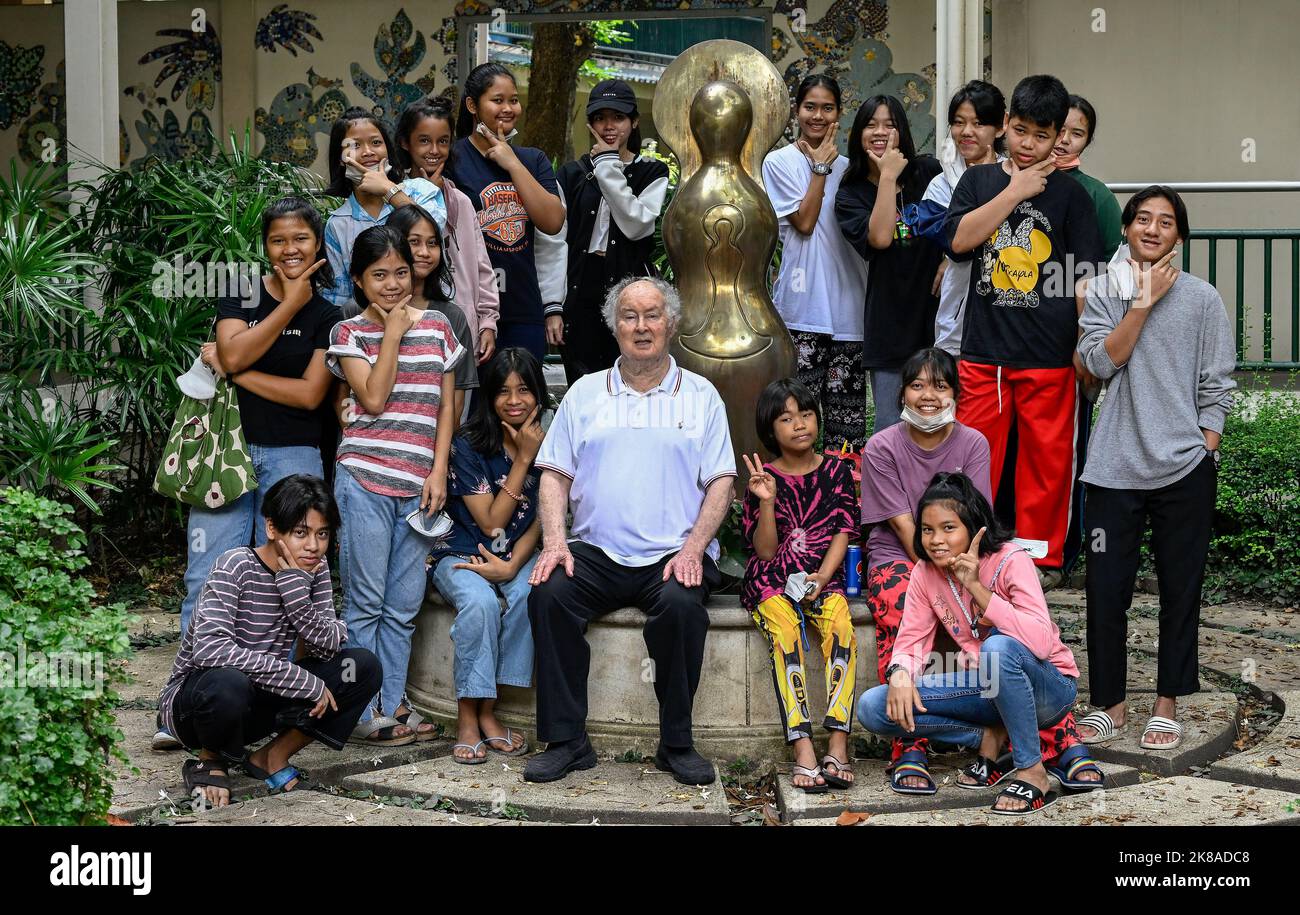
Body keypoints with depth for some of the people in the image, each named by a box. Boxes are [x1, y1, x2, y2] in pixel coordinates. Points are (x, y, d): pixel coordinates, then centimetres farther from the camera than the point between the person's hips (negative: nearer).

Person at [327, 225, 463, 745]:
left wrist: (438, 473, 1)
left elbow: (445, 409, 11)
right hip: (365, 479, -3)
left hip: (418, 487, 3)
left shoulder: (437, 328, 12)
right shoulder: (349, 332, 4)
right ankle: (363, 713, 5)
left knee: (404, 605, 6)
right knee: (366, 602, -1)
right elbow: (373, 397, -10)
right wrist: (393, 332, -5)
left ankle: (393, 706, 14)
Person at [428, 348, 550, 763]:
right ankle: (468, 717, -23)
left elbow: (543, 519, -1)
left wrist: (513, 564, -19)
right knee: (479, 602, -35)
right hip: (461, 554, -2)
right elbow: (491, 522, -13)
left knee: (532, 594, -32)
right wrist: (524, 458, -17)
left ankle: (487, 712, -22)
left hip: (519, 555, 2)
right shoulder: (468, 447, -9)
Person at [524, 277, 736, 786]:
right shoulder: (585, 393, 16)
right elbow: (555, 473, 11)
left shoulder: (700, 395, 12)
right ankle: (565, 741, -18)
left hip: (672, 554, -2)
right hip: (595, 552, 2)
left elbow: (720, 482, 5)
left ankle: (676, 744, -17)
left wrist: (692, 548, -10)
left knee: (681, 605, -33)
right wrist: (554, 542, -7)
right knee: (548, 594, -27)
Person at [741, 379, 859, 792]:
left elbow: (843, 532, 3)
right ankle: (803, 753, -39)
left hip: (823, 576, 1)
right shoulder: (764, 478, 7)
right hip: (773, 579, -1)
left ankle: (838, 748, -36)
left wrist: (821, 577, -14)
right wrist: (767, 502, -14)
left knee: (842, 628, -32)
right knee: (785, 633, -32)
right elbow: (764, 550, 1)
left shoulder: (836, 471, 10)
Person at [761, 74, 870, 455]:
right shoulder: (780, 162, 3)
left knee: (846, 405, 4)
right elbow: (804, 222, -8)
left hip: (847, 305, 4)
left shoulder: (846, 166, 16)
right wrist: (820, 168, -6)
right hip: (803, 305, -4)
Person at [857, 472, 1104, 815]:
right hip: (986, 689, 5)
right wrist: (899, 673, -25)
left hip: (1049, 687, -5)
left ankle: (1032, 771, -22)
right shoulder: (926, 572, -3)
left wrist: (976, 587, -33)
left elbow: (1041, 643, -32)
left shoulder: (1010, 561, -19)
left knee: (999, 647, -41)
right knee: (873, 708, -13)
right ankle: (992, 737, -4)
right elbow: (911, 640, -1)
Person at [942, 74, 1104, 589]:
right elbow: (958, 239, -8)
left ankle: (1041, 555, 18)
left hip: (1049, 353, -1)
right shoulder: (978, 181, 9)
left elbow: (1085, 277, 4)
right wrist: (1015, 192, -9)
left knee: (1046, 457, 5)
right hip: (983, 348, 1)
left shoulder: (1070, 195, 4)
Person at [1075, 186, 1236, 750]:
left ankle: (1167, 705, 17)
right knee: (1106, 587, 1)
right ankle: (1109, 703, 16)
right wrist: (1143, 302, -10)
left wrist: (1205, 452, -3)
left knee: (1180, 589, 5)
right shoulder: (1105, 292, 7)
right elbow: (1102, 361, -8)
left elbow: (1216, 387, 5)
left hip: (1184, 467, -1)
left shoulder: (1202, 299, 4)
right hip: (1115, 466, 1)